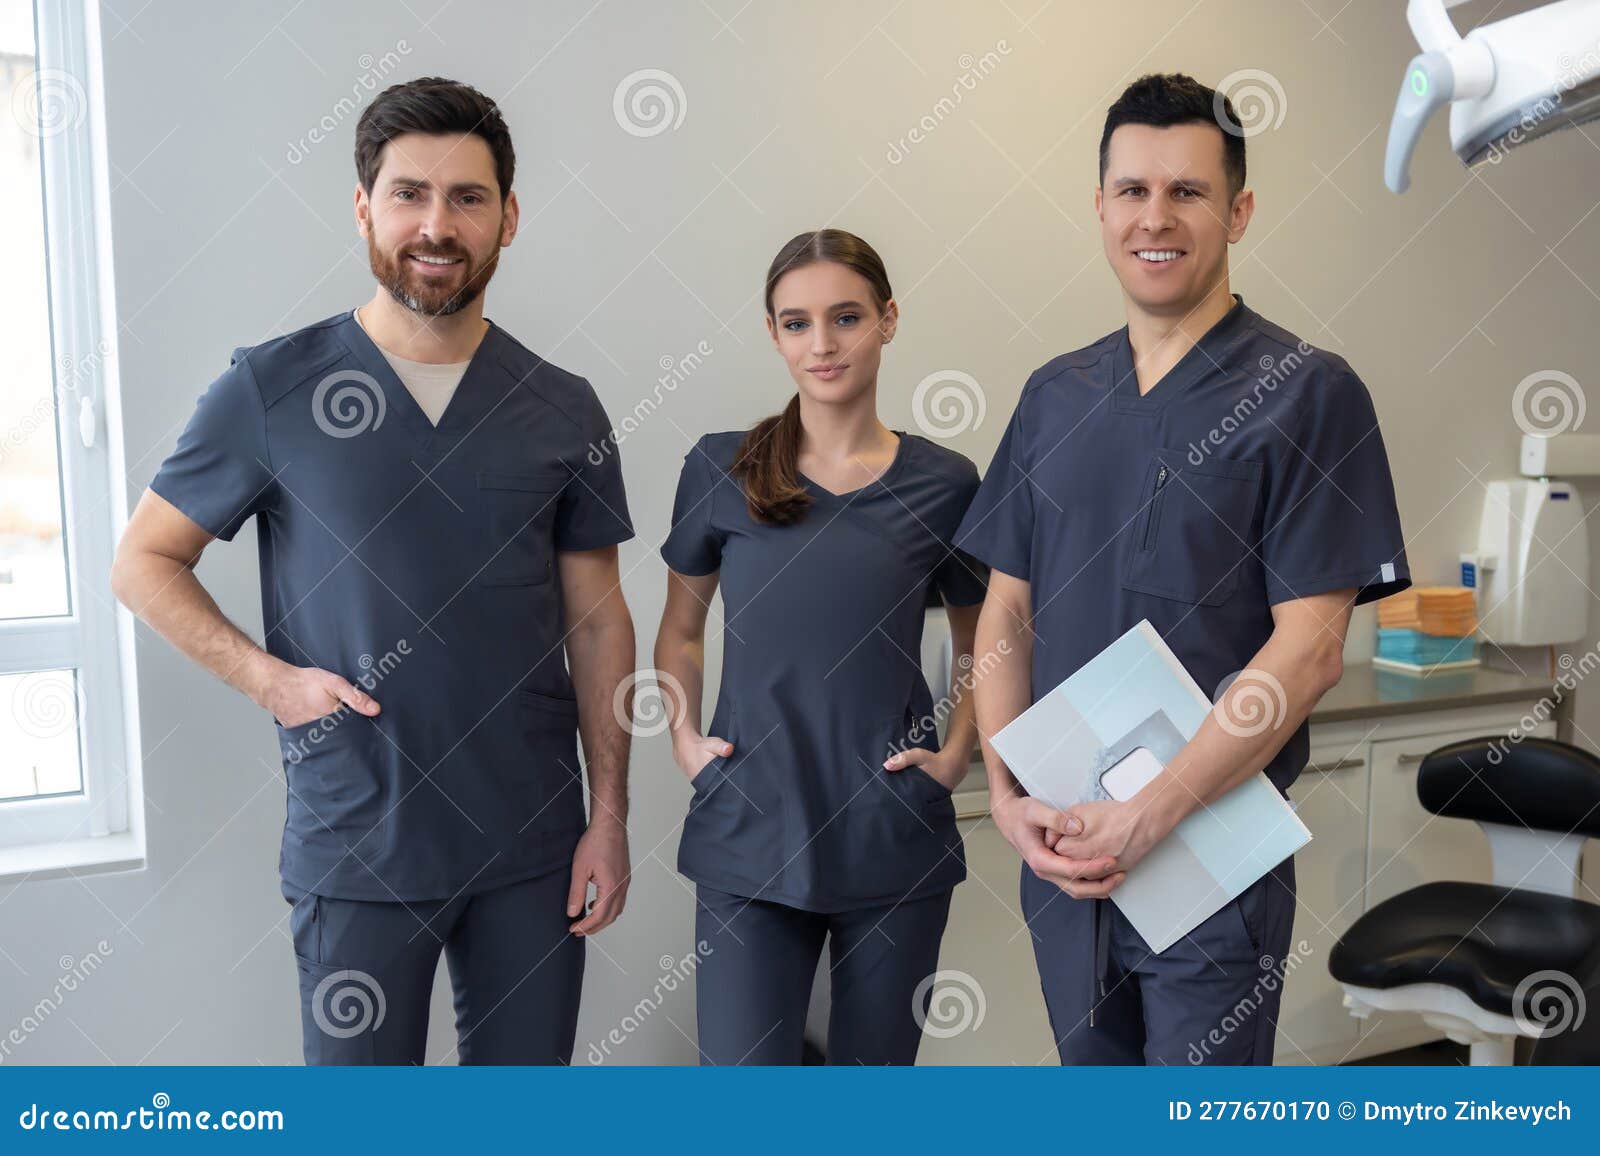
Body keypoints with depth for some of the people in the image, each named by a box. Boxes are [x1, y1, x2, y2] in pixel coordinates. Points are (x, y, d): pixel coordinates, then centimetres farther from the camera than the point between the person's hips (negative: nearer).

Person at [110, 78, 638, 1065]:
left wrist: (610, 815, 0)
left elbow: (598, 619, 3)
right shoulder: (269, 389, -5)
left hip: (534, 842, 2)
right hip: (359, 846, -2)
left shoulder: (563, 409, 1)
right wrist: (268, 677, -12)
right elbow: (144, 561, 3)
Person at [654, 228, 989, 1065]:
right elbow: (680, 629, 12)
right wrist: (684, 737, 0)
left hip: (895, 840, 1)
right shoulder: (722, 469, -1)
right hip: (750, 838, 0)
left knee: (875, 1068, 16)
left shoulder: (944, 483, 0)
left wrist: (958, 752, 1)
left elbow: (977, 642, 13)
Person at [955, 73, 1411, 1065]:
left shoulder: (1309, 393, -8)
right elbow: (1008, 615, 7)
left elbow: (1309, 649, -14)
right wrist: (1008, 795, -5)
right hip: (1061, 849, 5)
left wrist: (1150, 817, -19)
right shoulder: (1056, 395, 7)